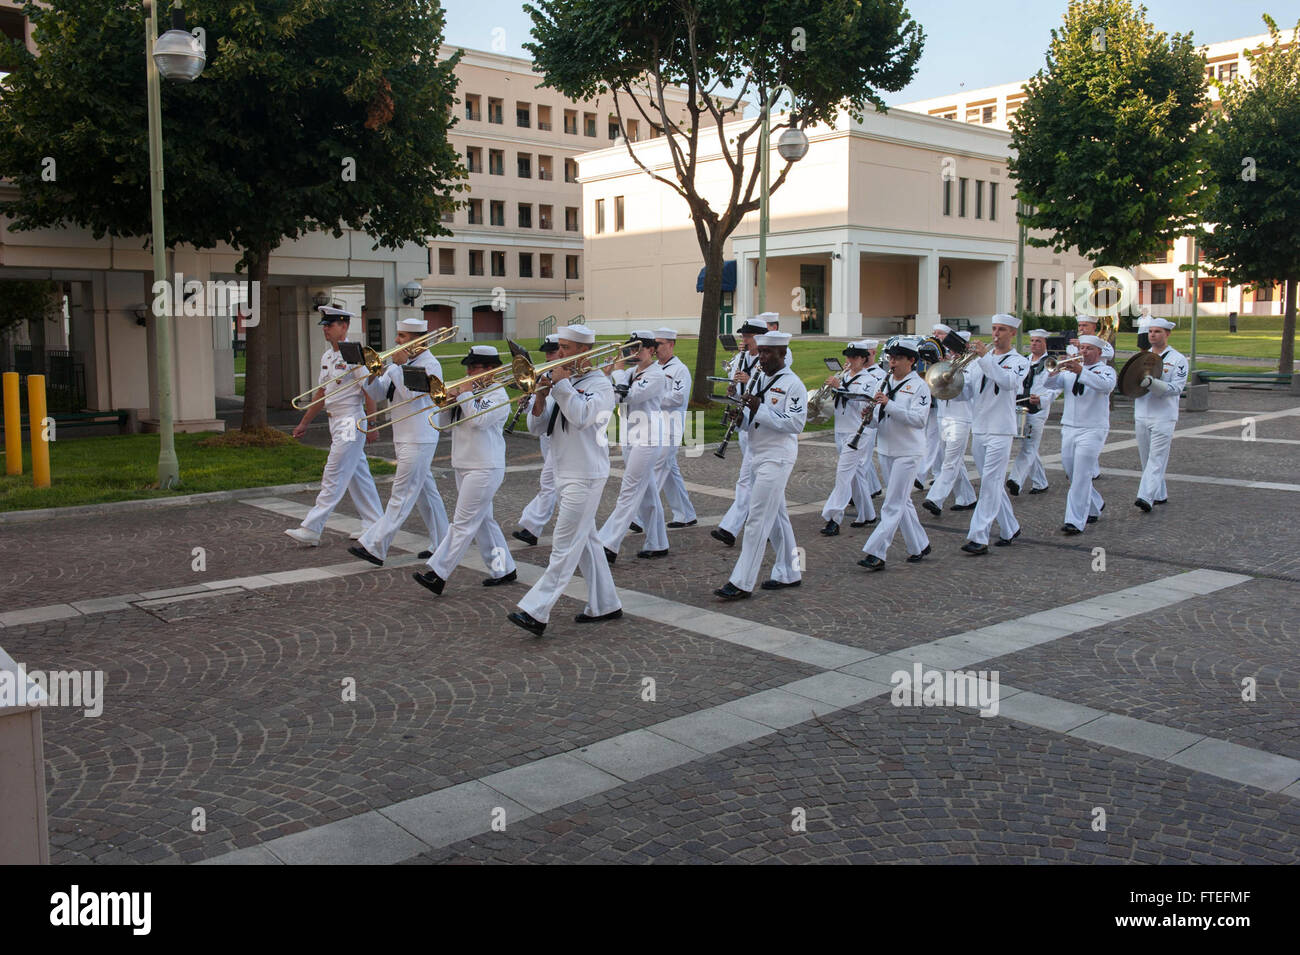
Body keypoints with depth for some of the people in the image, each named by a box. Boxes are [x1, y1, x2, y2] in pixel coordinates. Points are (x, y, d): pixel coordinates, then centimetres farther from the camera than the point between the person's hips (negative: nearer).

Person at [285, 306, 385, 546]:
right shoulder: (327, 357, 13)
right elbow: (321, 393, 21)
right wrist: (304, 423, 22)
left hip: (351, 423, -9)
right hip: (336, 425, 9)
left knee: (333, 478, -7)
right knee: (358, 476, 13)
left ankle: (311, 530, -6)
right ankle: (374, 524, 21)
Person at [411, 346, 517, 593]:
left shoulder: (498, 395, -9)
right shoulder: (469, 391, 14)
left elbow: (479, 420, -25)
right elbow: (444, 422, 11)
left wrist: (465, 394, -14)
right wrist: (449, 400, -6)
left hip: (485, 469, -9)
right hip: (463, 466, 9)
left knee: (463, 523, -8)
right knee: (483, 521, 13)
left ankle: (438, 573, -9)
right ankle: (503, 569, 22)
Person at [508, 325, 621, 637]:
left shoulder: (600, 384, -9)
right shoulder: (561, 382, 13)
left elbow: (581, 417, -28)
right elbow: (537, 427, 7)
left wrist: (561, 384, -20)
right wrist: (540, 396, -9)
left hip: (585, 476, -9)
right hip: (565, 474, 9)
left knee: (565, 546, -9)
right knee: (585, 541, 14)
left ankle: (536, 612, -12)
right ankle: (605, 605, 23)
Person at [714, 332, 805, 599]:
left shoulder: (793, 384, -12)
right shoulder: (760, 381, 14)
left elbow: (796, 423, -21)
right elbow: (751, 423, 17)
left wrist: (760, 410, -24)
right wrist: (741, 417, -6)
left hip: (777, 458, -9)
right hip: (760, 456, 9)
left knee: (757, 519, -11)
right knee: (776, 517, 15)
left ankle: (741, 583, -9)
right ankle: (788, 574, 26)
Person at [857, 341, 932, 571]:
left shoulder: (919, 386, -9)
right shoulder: (885, 384, 11)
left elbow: (919, 418, -22)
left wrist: (889, 405, -27)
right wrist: (871, 414, -10)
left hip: (908, 452, -7)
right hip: (886, 449, 7)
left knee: (893, 505, -9)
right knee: (902, 502, 13)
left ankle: (876, 554, -12)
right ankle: (919, 547, 25)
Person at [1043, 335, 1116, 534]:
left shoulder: (1106, 370, -1)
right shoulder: (1070, 370, 13)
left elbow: (1106, 385, -24)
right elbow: (1052, 384, 0)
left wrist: (1080, 371, -35)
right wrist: (1056, 369, -20)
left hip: (1092, 430, -6)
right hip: (1068, 428, 6)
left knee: (1081, 477, -12)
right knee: (1072, 474, 12)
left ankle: (1075, 521, -12)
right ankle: (1095, 506, 34)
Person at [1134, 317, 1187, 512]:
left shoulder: (1178, 360, -4)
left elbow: (1176, 388, -14)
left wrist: (1152, 382, -29)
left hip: (1163, 417, -6)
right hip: (1141, 415, 6)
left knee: (1156, 458, -11)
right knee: (1146, 458, 10)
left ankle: (1146, 497, -20)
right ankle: (1160, 495, 23)